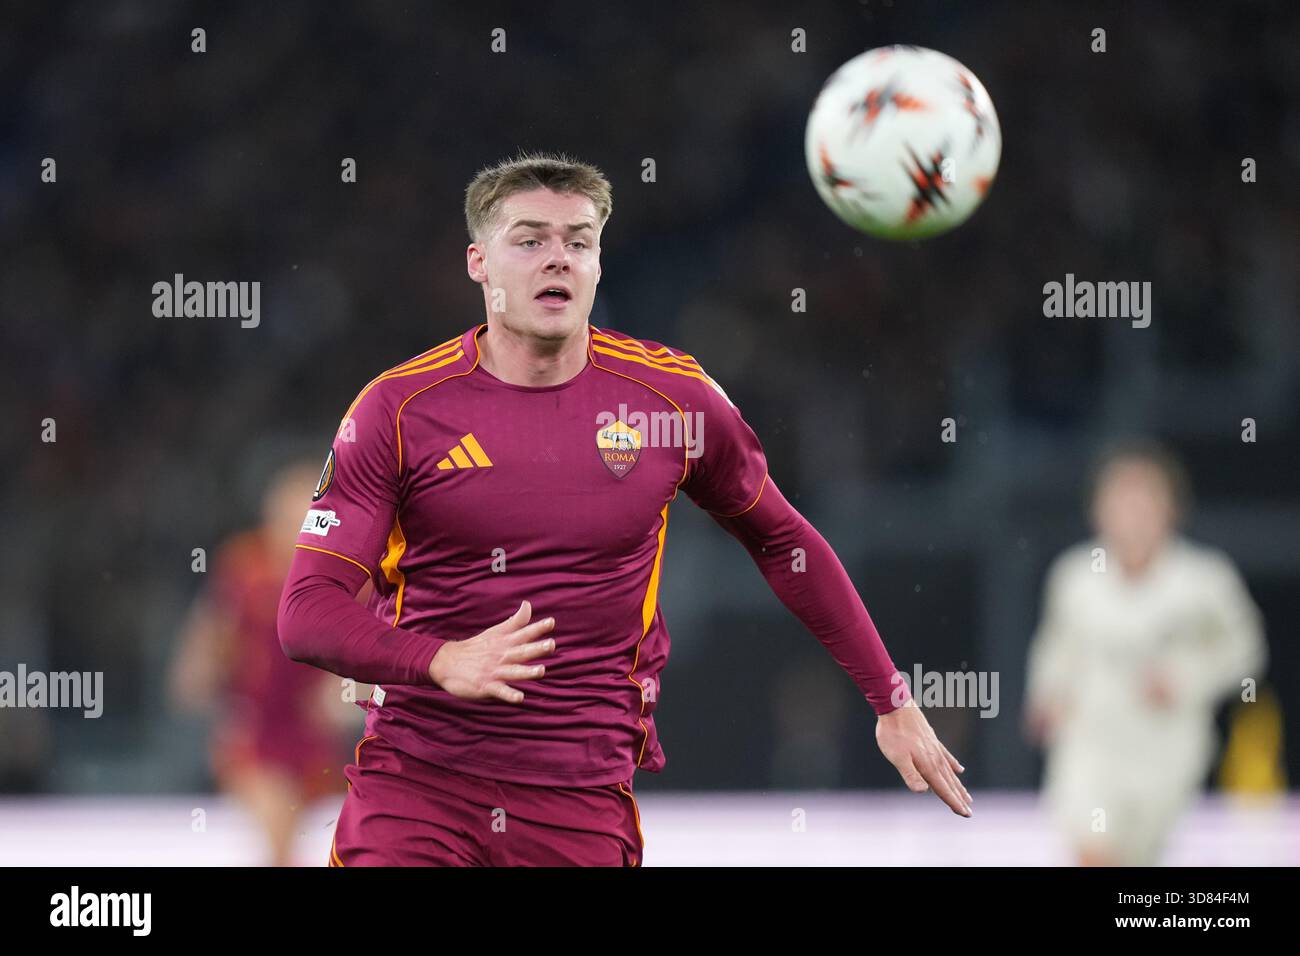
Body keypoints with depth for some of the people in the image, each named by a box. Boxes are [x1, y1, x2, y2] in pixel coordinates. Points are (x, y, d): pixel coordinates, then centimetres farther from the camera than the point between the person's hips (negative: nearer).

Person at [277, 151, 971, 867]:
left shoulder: (674, 398, 0)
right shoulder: (400, 408, -5)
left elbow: (781, 541, 16)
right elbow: (306, 613, -9)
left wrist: (893, 705, 16)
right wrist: (443, 661, -27)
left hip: (584, 800, 1)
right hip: (414, 781, -1)